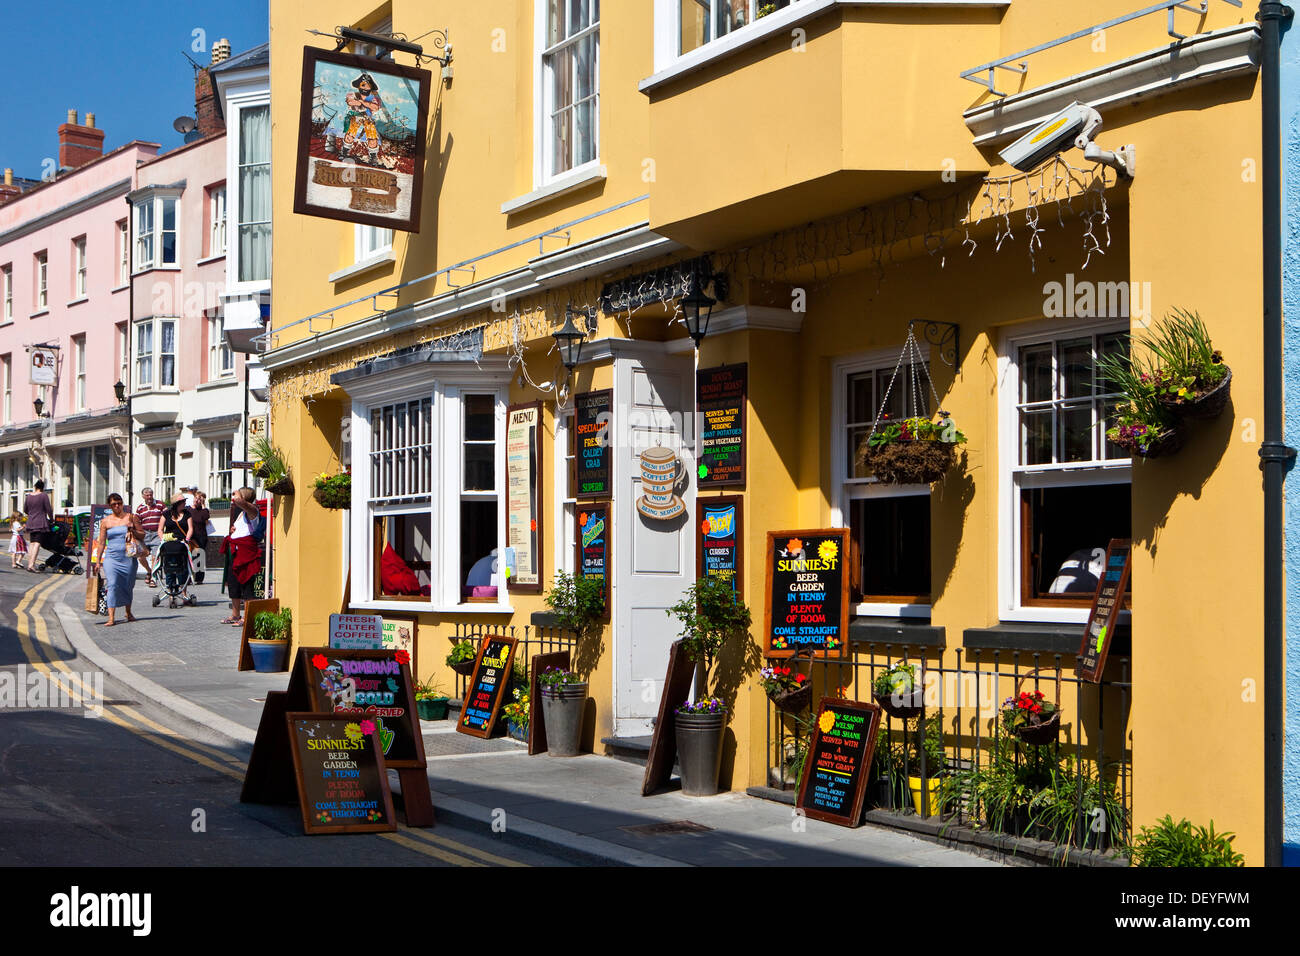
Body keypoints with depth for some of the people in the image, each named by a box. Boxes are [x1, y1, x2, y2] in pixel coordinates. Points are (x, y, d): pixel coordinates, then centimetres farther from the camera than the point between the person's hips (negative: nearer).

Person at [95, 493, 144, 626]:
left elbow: (142, 535, 10)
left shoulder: (131, 518, 7)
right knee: (112, 584, -14)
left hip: (128, 557, 0)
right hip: (111, 557, 0)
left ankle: (128, 612, 32)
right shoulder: (105, 521, 9)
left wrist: (133, 531, -10)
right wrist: (98, 561, 9)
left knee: (128, 585, 8)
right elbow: (101, 543, 11)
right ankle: (111, 618, -18)